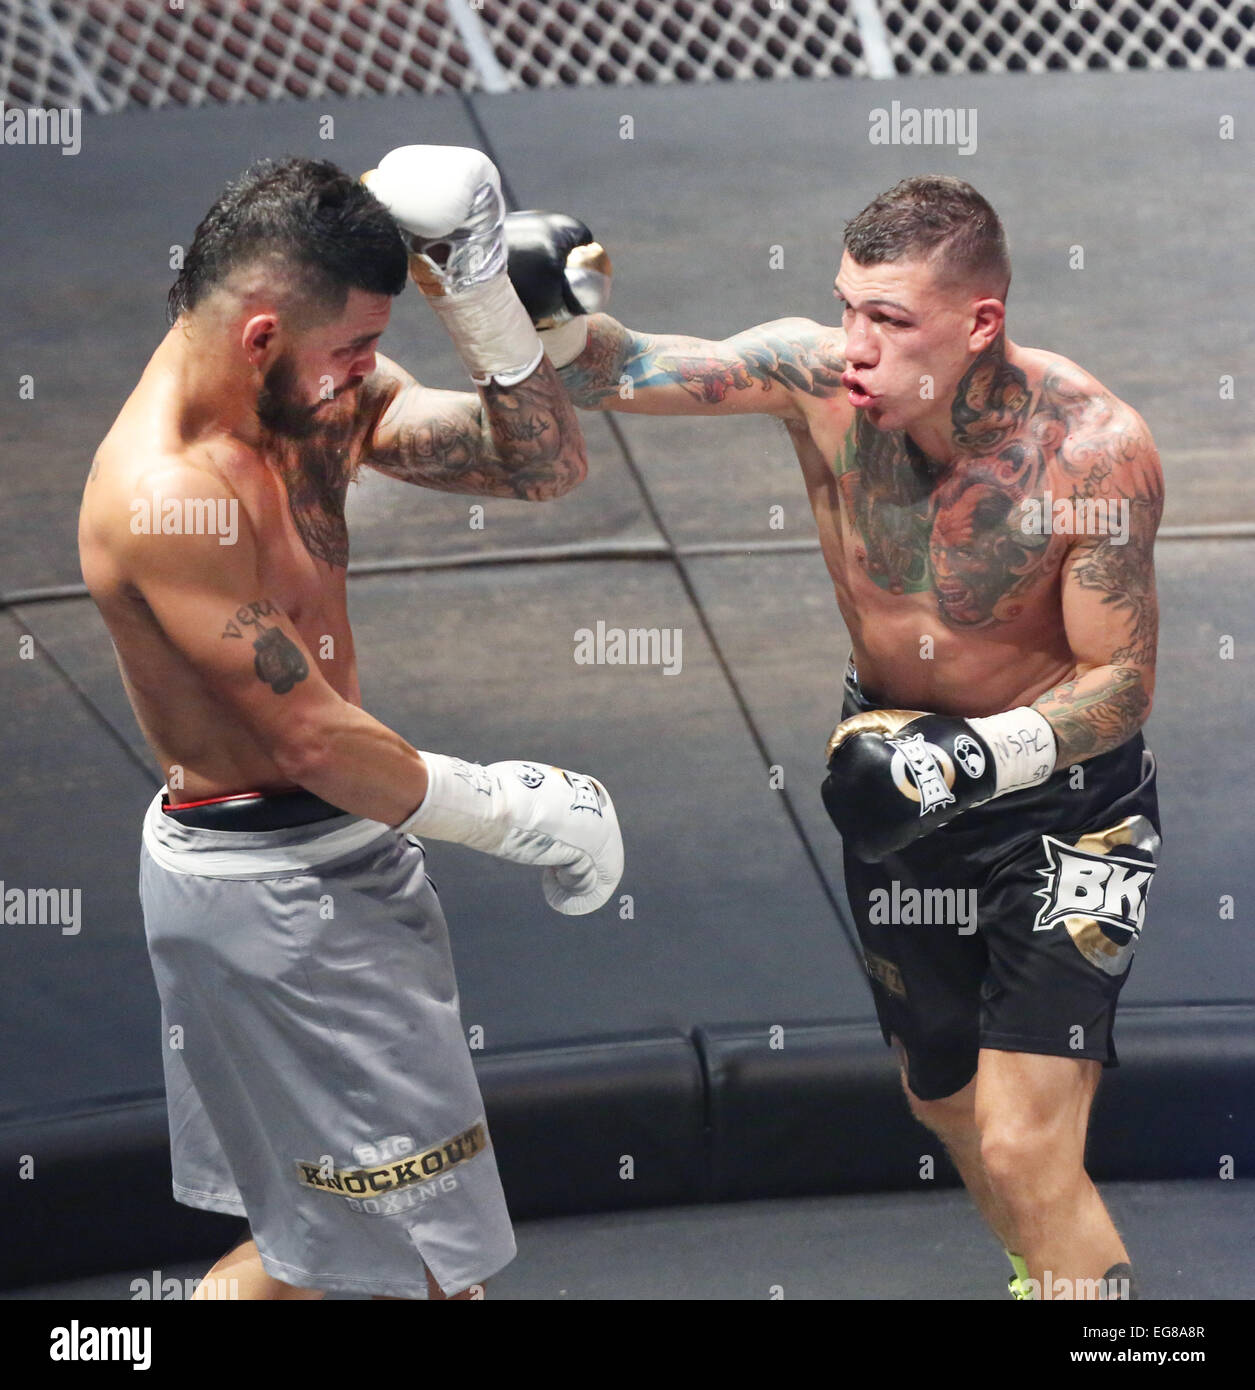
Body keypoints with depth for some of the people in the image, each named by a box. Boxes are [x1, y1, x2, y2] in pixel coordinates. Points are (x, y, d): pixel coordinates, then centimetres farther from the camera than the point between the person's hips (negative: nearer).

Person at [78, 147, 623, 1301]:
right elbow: (314, 741, -23)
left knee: (331, 1232, 21)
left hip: (332, 850, 9)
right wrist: (523, 813, -12)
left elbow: (545, 467, 2)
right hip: (269, 888, -9)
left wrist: (478, 289, -11)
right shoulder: (165, 494, -25)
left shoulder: (316, 394, 1)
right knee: (427, 1258, 0)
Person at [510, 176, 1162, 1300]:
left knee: (1024, 1150, -12)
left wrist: (981, 754, -36)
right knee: (945, 1099, 22)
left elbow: (1122, 683, -21)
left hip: (1063, 782, -5)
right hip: (903, 765, 5)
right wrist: (544, 312, -41)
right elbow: (615, 372, -20)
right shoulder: (819, 378, -19)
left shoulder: (1093, 446, -27)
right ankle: (1046, 1270, 50)